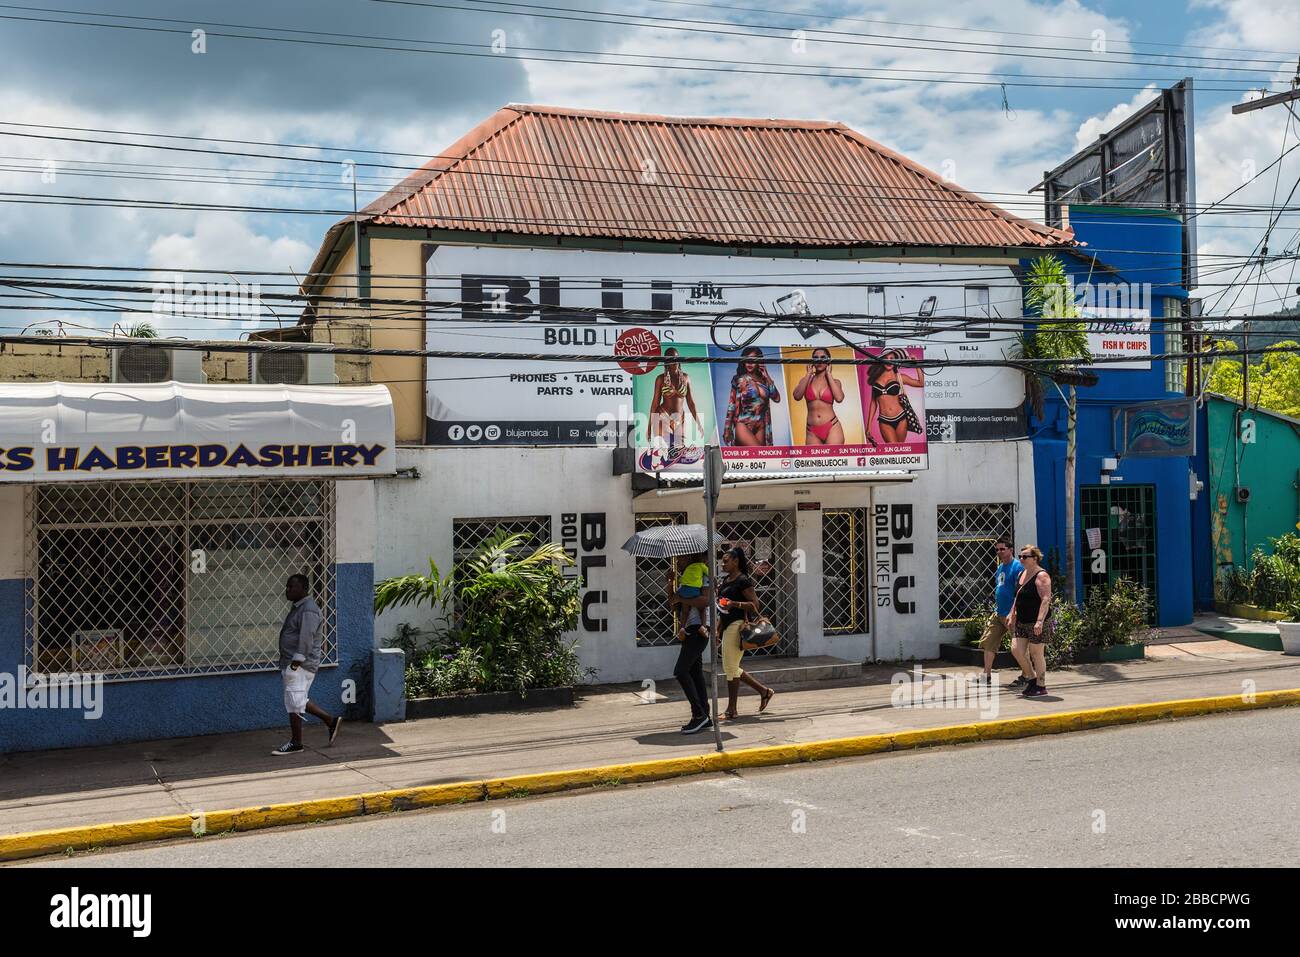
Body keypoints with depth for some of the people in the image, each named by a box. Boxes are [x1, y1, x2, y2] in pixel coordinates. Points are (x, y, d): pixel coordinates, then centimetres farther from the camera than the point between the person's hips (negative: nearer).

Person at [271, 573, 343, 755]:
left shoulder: (308, 610, -16)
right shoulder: (298, 607, 17)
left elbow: (306, 639, -23)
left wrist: (295, 663, -26)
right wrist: (286, 666, 22)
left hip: (300, 665, -11)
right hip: (291, 663, 11)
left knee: (294, 702, -5)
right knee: (299, 700, 14)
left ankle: (296, 743, 4)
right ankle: (330, 720, 22)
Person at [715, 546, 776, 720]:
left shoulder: (743, 581, -10)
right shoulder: (725, 580, 15)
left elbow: (755, 604, -14)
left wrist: (735, 604, -25)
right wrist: (717, 630, 20)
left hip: (737, 625, -10)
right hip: (727, 626, 10)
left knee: (730, 667, -4)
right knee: (730, 668, 14)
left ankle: (731, 710, 5)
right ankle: (764, 691, 24)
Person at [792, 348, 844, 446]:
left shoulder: (834, 381, 8)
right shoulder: (806, 380, 11)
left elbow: (839, 398, -13)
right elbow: (797, 396, -9)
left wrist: (828, 374, -3)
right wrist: (808, 374, -1)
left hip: (832, 428, -1)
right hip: (812, 431, 2)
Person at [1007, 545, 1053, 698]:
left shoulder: (1041, 575, -13)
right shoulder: (1022, 574, 14)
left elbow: (1046, 599, -22)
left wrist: (1040, 621, -29)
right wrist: (1012, 616, 19)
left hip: (1037, 623, -8)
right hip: (1022, 622, 8)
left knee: (1036, 654, 0)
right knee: (1016, 649, 2)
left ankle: (1041, 686, 12)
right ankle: (1031, 677, 21)